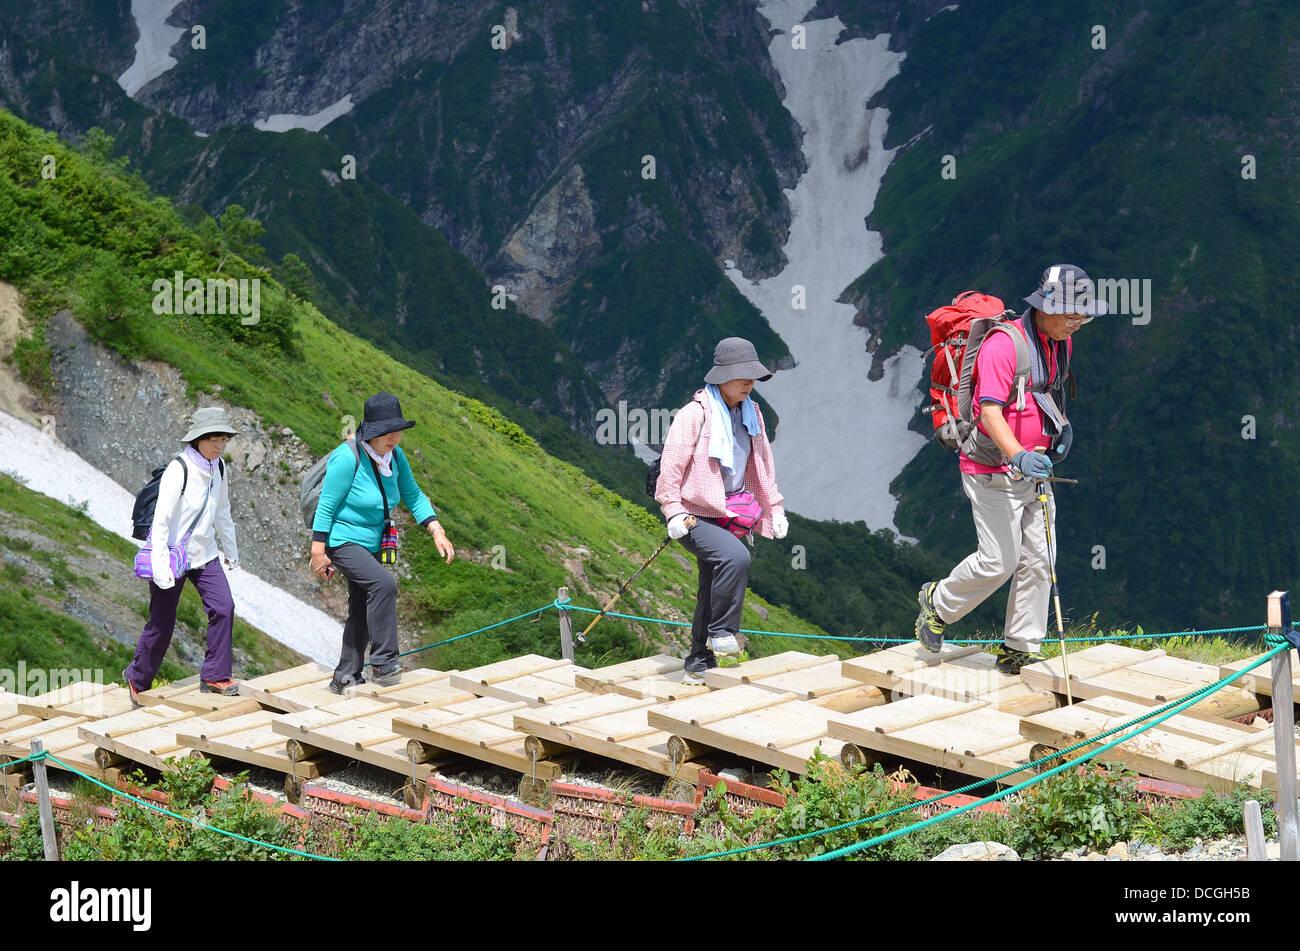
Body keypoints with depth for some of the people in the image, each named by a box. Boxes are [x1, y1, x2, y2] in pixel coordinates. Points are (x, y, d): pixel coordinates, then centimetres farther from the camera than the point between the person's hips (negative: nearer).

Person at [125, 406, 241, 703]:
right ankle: (137, 678, 26)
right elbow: (161, 519, -24)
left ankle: (214, 676, -3)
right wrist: (160, 566, -30)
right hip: (172, 554, -6)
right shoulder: (179, 470, -21)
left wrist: (231, 550, 25)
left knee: (223, 607, -12)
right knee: (162, 624, 3)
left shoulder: (218, 468, 2)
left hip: (204, 554, 6)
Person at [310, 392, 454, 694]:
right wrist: (318, 552, -17)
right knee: (384, 583, -28)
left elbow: (413, 496, 7)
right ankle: (383, 664, -23)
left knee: (362, 612, 13)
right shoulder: (347, 459, -23)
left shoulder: (395, 456, -1)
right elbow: (326, 506, -18)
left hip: (371, 544, 8)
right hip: (341, 541, -8)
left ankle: (346, 677, 26)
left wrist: (437, 532, -4)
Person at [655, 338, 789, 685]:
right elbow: (671, 464, -14)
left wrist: (774, 507, 19)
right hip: (696, 516, -8)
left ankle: (700, 666, 21)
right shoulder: (695, 414, -13)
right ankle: (722, 633, -19)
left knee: (713, 592, 11)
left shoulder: (751, 414, 11)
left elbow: (762, 463, 22)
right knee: (736, 557, -32)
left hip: (730, 517, 8)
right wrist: (673, 510, -20)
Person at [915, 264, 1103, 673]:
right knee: (999, 560, -9)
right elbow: (990, 413, -28)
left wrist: (1062, 423, 11)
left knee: (1037, 560, 4)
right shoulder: (1003, 344, -21)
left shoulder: (1061, 343, 7)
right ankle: (938, 603, 17)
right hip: (994, 468, -8)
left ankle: (1019, 650, 13)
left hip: (1034, 469, 8)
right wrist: (1018, 455, -43)